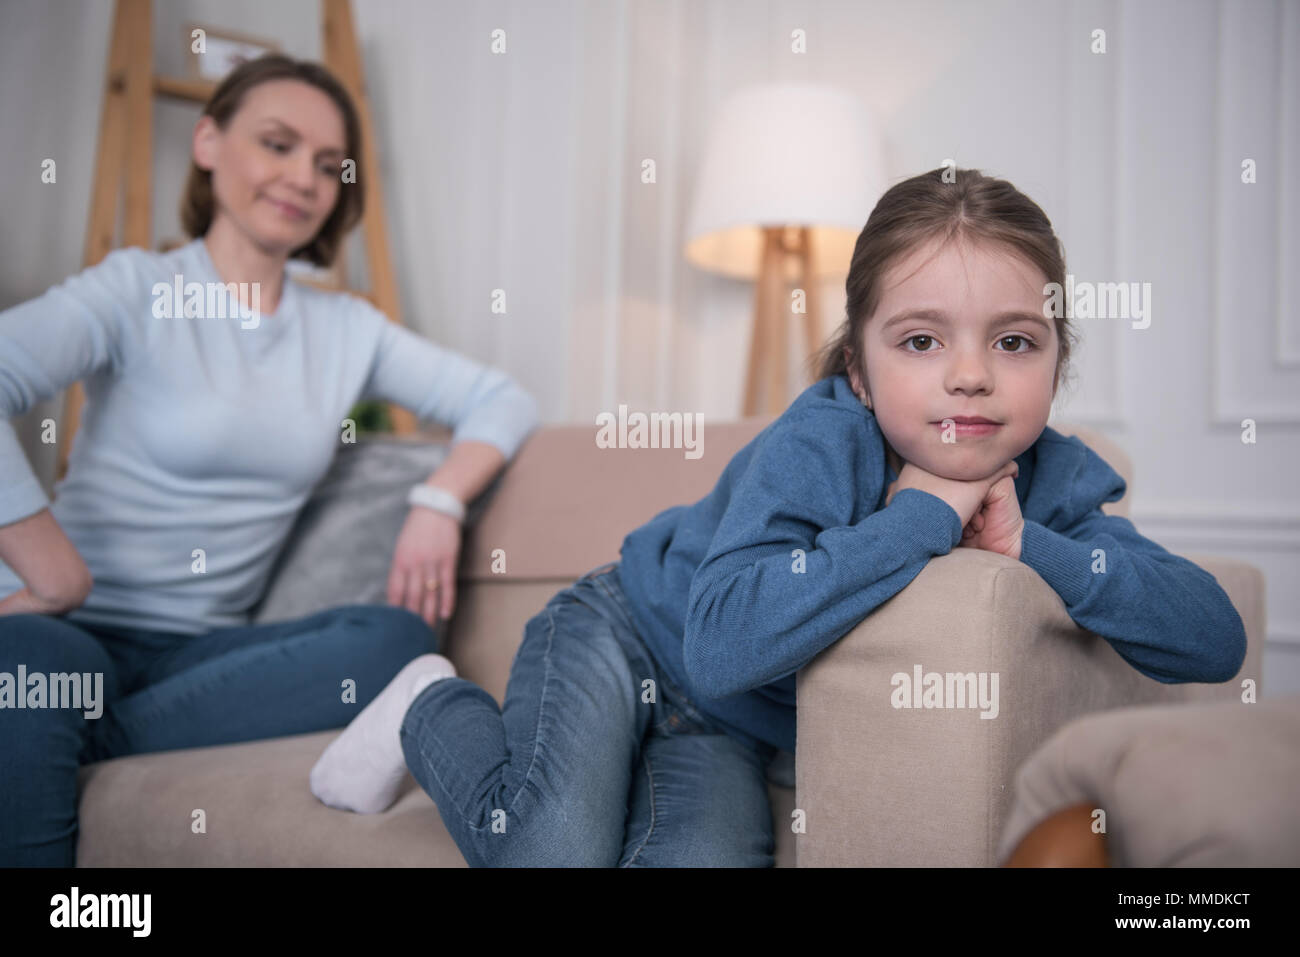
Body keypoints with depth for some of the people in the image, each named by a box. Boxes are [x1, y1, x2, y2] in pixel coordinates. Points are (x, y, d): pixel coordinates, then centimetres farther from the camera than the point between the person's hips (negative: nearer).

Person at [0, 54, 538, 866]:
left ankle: (82, 739, -25)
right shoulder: (139, 289, -1)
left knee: (400, 637, -25)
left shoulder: (347, 331, 13)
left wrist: (439, 502, -7)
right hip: (76, 631, -5)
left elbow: (503, 401, 12)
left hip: (203, 646, 5)